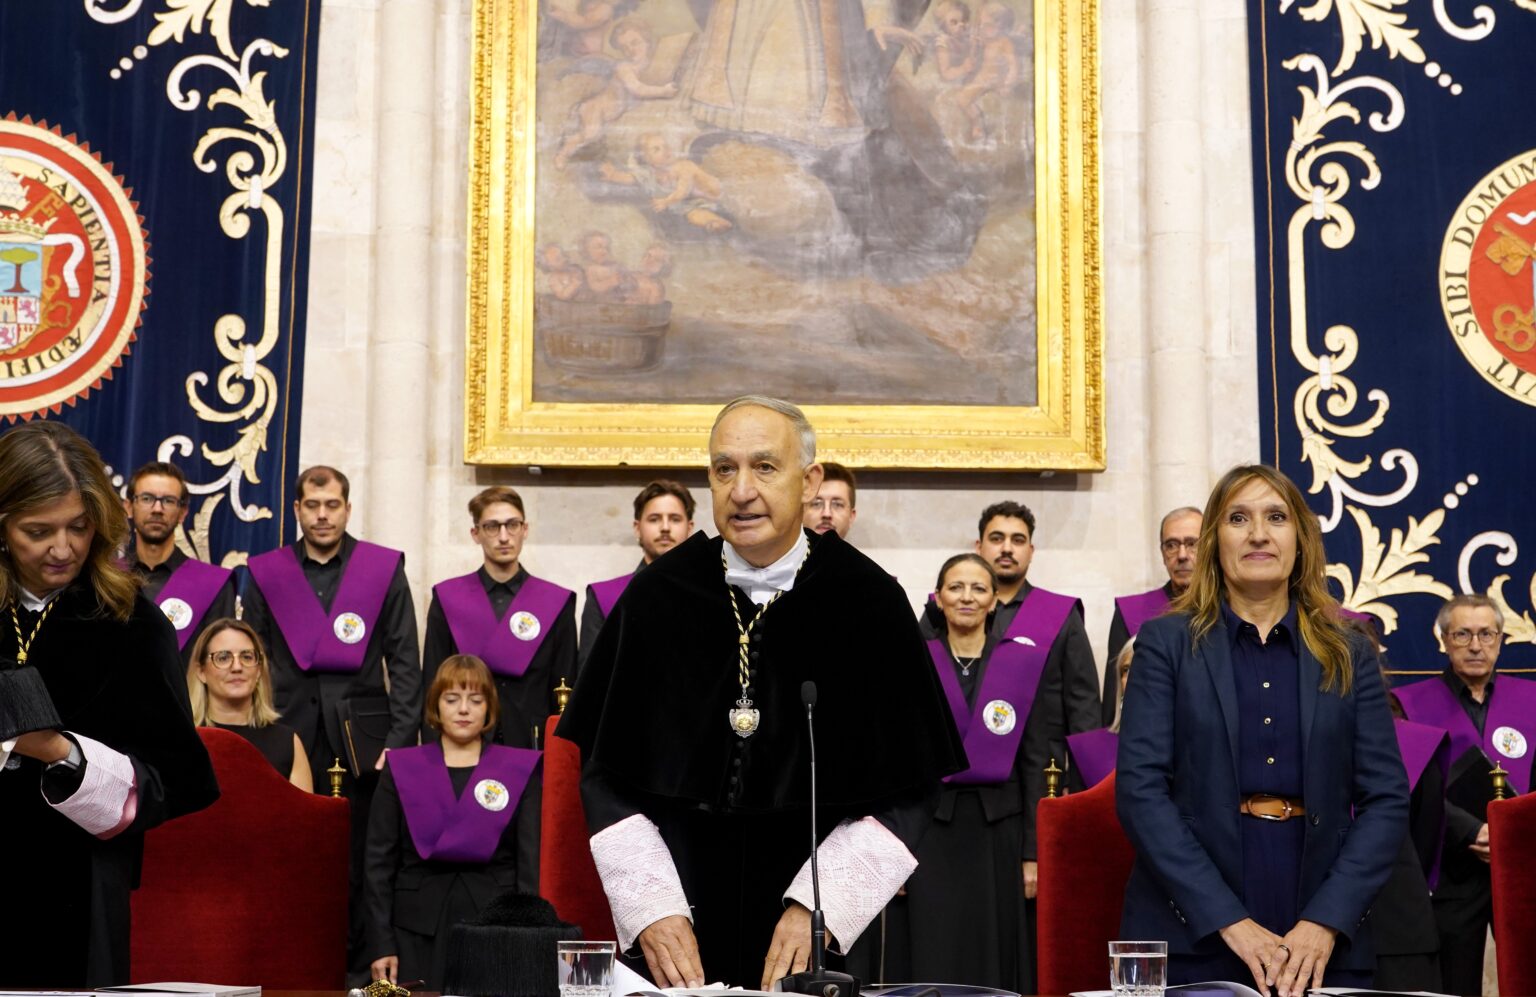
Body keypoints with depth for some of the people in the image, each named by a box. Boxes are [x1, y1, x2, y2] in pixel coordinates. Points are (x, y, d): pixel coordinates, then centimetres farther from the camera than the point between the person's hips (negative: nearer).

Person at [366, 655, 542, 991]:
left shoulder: (520, 770, 5)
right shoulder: (401, 768, 7)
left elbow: (530, 862, 2)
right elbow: (380, 861, 4)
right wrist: (381, 943, -2)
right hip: (417, 929, 1)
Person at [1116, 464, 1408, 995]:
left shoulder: (1348, 655, 8)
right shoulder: (1167, 642, 1)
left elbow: (1387, 799, 3)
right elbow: (1139, 790, -7)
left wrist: (1325, 922, -10)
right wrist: (1229, 921, -15)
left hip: (1322, 944, 2)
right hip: (1191, 939, -2)